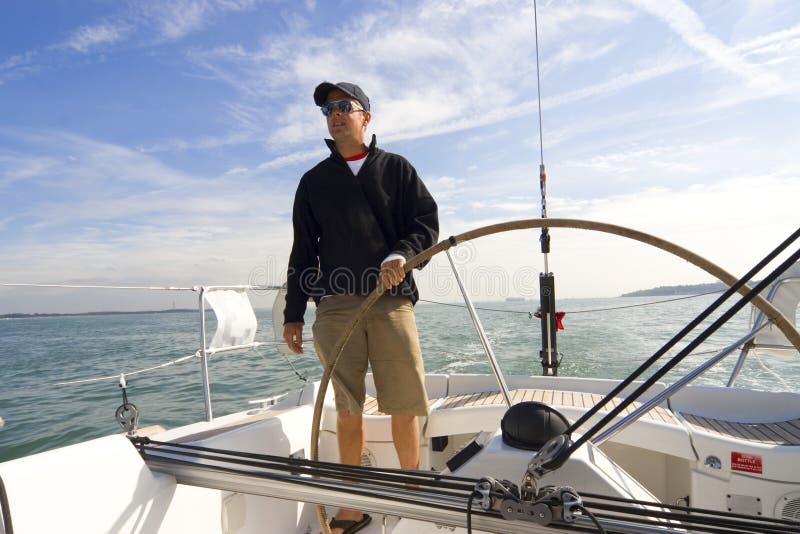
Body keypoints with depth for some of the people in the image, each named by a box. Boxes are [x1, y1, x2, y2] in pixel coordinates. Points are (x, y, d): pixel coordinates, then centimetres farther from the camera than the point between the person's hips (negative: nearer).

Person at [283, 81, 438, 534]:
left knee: (405, 406, 0)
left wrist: (401, 254, -15)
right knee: (348, 410, 2)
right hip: (336, 305, 2)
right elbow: (303, 250, 17)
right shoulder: (314, 181, 19)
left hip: (392, 301, -1)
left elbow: (428, 223, 7)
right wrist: (294, 313, 11)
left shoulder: (396, 168, 15)